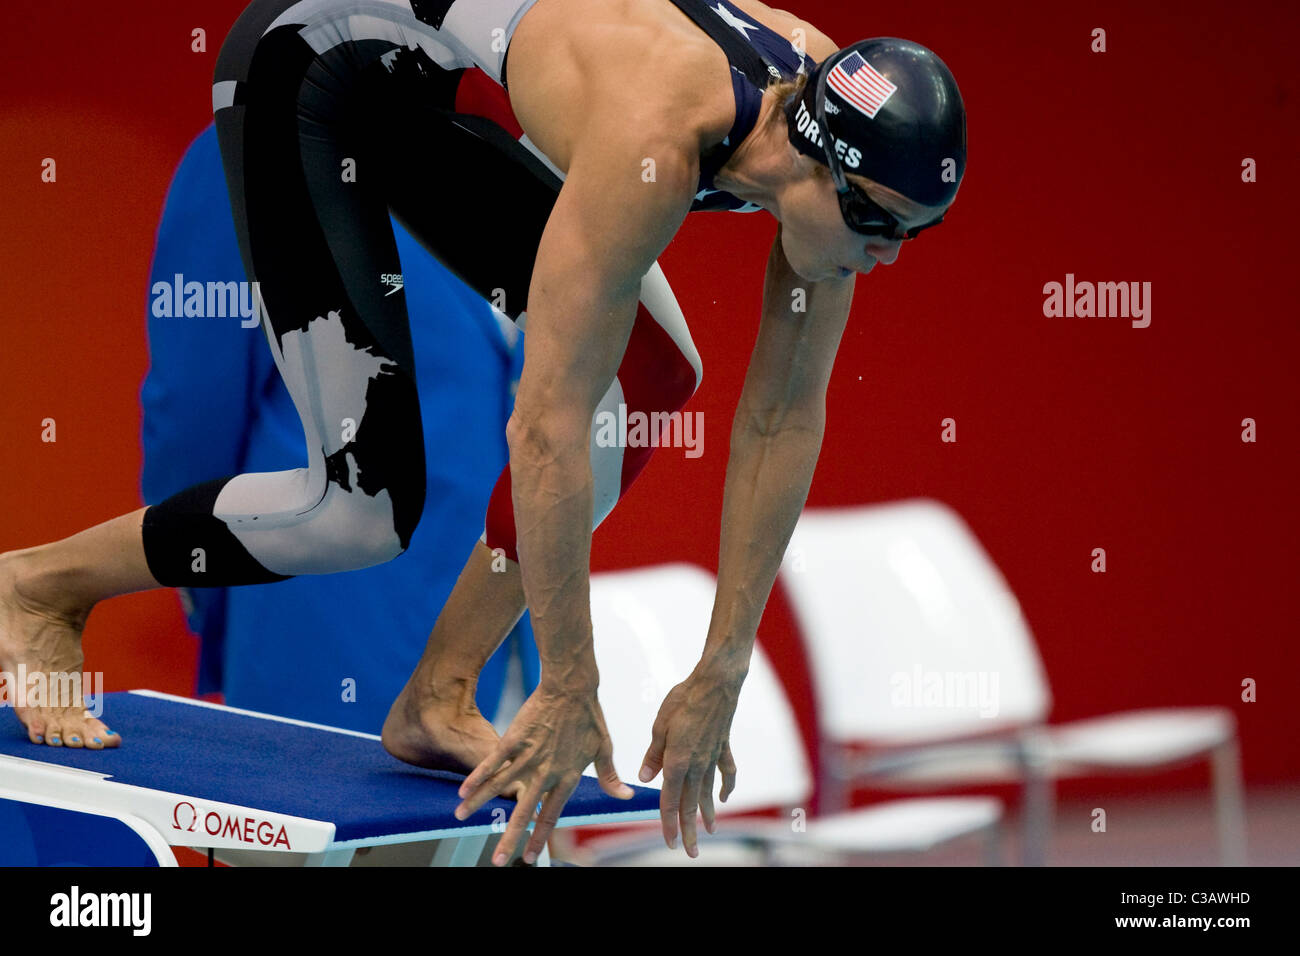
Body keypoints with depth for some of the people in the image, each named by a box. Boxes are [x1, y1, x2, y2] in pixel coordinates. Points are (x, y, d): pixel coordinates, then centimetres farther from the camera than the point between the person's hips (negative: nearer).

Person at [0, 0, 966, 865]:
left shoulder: (831, 121, -17)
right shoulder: (658, 136, -38)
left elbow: (786, 418, -9)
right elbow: (548, 424, -35)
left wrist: (722, 675, -9)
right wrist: (569, 691, -28)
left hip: (433, 94, 8)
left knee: (652, 378, -2)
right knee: (368, 504, -10)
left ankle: (438, 700, 5)